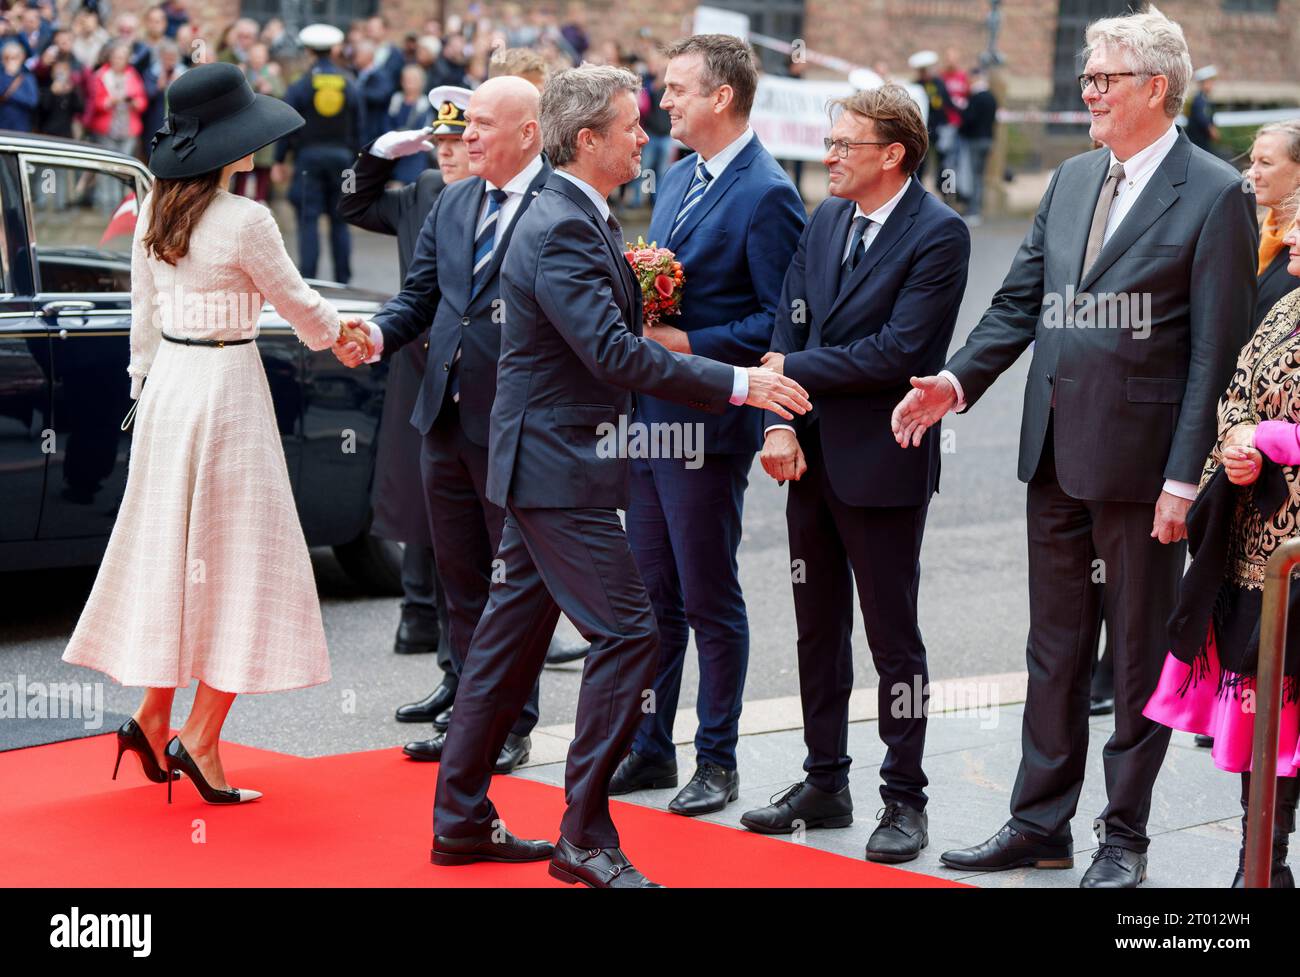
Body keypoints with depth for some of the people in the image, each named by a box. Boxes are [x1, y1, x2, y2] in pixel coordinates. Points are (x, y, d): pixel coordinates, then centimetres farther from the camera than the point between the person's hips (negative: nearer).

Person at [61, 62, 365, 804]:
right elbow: (299, 305, -4)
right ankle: (200, 739, 2)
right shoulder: (245, 222, -17)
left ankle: (154, 716, 19)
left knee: (170, 549, 16)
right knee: (237, 559, 2)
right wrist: (338, 331, 16)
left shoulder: (153, 211, 3)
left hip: (167, 385, 7)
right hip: (225, 390, -7)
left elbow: (143, 312, 11)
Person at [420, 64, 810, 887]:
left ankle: (461, 819, 24)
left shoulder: (584, 219, 13)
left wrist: (638, 281, 0)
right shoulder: (560, 229, -20)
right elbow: (613, 352, -28)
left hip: (545, 460, 11)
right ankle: (585, 837, -2)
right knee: (628, 634, -9)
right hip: (558, 465, -11)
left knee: (515, 633, 15)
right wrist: (736, 384, -26)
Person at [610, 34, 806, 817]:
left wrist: (688, 346, -19)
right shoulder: (679, 180, 14)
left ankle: (718, 761, 14)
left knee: (709, 600, 2)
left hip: (709, 423, -8)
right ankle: (650, 749, 24)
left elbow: (781, 321, -17)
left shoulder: (767, 196, -14)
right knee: (651, 594, 14)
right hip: (651, 414, 8)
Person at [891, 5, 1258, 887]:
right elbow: (1020, 304, 12)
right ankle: (1040, 823, 25)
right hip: (1057, 453, 7)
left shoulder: (1215, 195, -10)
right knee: (1055, 649, 15)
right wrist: (957, 383, -4)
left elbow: (1216, 353, -13)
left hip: (1140, 461, -7)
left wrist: (1183, 481, -16)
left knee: (1140, 656, 6)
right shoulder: (1072, 181, 11)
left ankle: (1125, 838, 17)